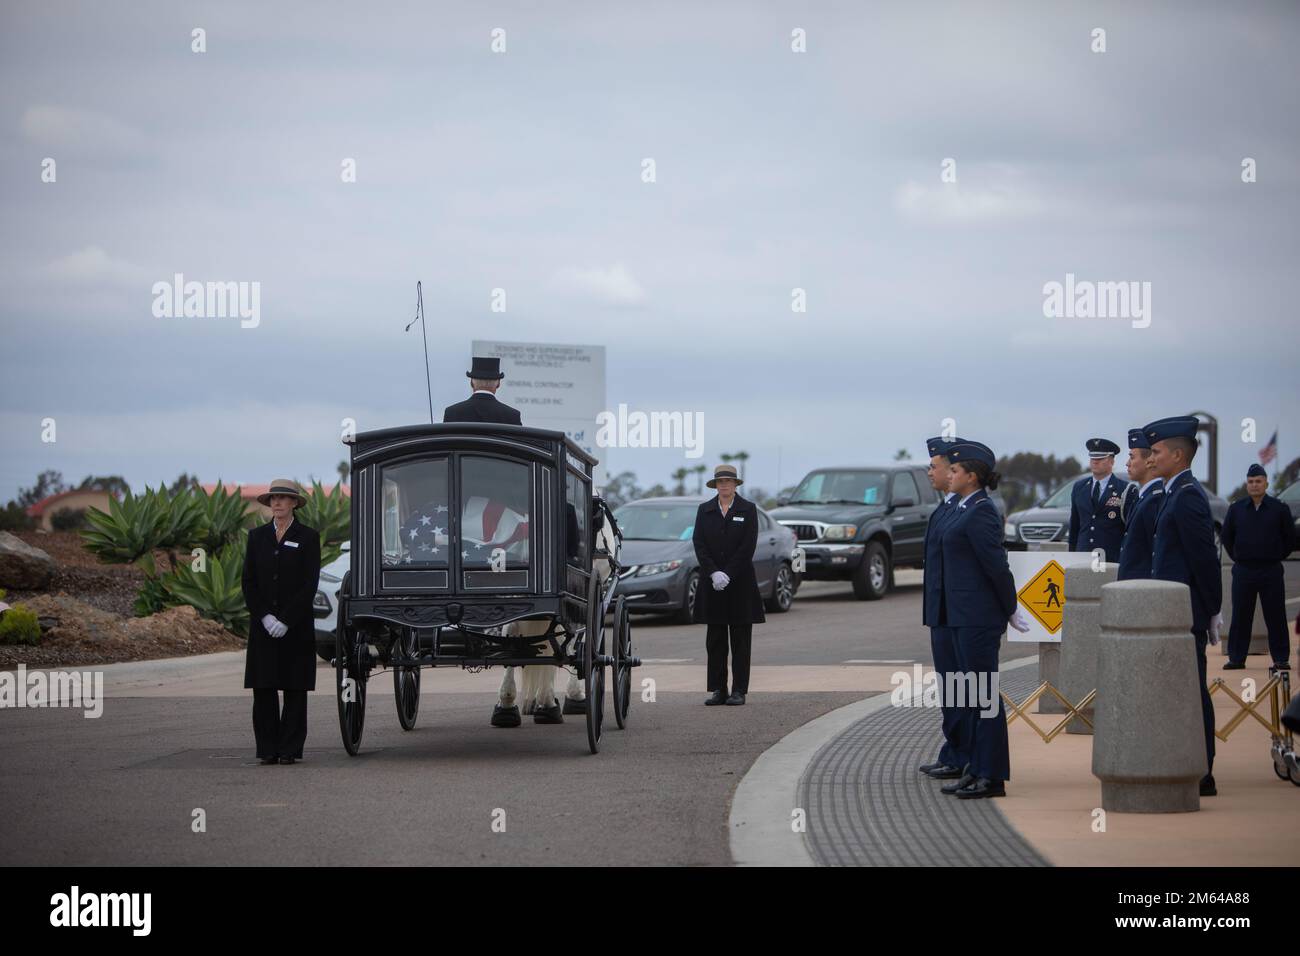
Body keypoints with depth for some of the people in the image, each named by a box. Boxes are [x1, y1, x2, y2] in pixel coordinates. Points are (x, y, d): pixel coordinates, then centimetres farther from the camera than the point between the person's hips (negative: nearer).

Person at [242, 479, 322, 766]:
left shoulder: (307, 537, 1)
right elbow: (248, 581, 6)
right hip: (263, 626, 3)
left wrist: (286, 621, -12)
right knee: (263, 688, -1)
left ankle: (290, 749, 2)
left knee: (295, 689, -1)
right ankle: (268, 749, 3)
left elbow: (310, 584, -5)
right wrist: (265, 617, -7)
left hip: (296, 627, -2)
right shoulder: (257, 536, 10)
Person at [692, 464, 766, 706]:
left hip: (740, 581, -2)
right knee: (715, 639, 2)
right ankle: (718, 690, 5)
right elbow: (699, 543, 1)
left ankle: (739, 691, 1)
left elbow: (748, 546, -6)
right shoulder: (705, 510, 8)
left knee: (740, 639, -1)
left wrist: (728, 575, -13)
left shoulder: (748, 509, 2)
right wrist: (714, 573, -12)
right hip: (712, 583, 2)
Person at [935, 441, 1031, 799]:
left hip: (979, 618, -10)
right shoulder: (967, 510, 14)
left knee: (984, 694, -5)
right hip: (964, 616, 10)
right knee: (971, 693, 13)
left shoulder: (980, 514, -16)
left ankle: (992, 776, -2)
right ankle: (976, 770, 19)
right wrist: (1008, 610, 18)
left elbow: (996, 565, -17)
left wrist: (1010, 611, -8)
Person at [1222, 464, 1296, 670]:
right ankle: (1236, 658, 8)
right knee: (1240, 617, 3)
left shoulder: (1279, 508, 1)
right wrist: (1237, 558, 12)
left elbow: (1290, 537, 9)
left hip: (1271, 570, -2)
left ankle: (1281, 659, 4)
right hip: (1243, 571, 2)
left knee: (1276, 617, 0)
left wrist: (1277, 557, 7)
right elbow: (1227, 537, 16)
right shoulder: (1236, 509, 6)